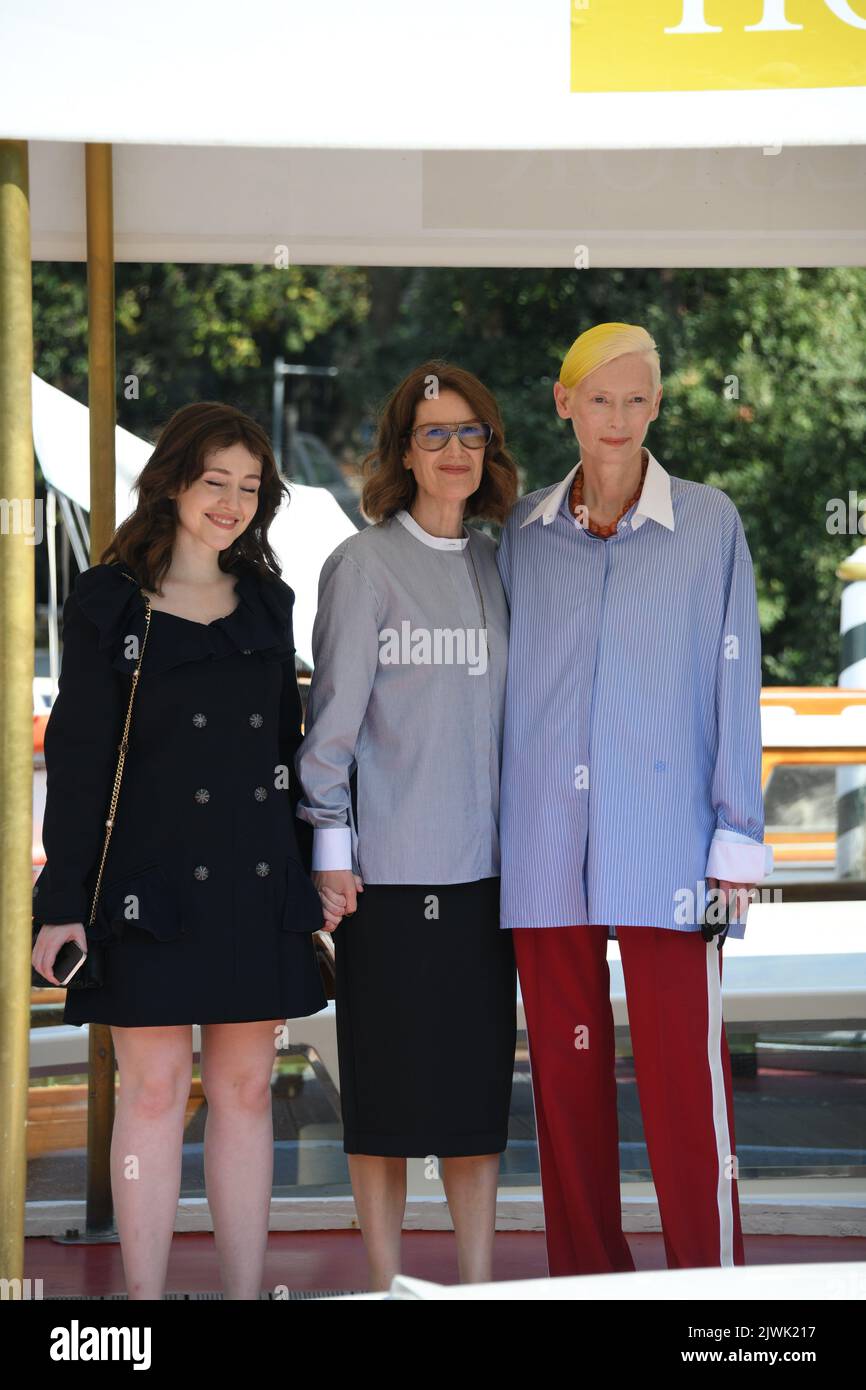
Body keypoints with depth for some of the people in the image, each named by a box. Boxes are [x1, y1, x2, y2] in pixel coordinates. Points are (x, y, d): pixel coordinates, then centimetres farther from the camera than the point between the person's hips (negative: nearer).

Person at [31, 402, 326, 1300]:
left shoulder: (267, 602, 13)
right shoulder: (109, 604, -1)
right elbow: (76, 759, -4)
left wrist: (310, 880, 13)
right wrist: (63, 902, -9)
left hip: (257, 885, 4)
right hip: (153, 883, -4)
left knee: (245, 1089, 6)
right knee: (154, 1091, -3)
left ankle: (246, 1292, 10)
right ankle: (145, 1296, 2)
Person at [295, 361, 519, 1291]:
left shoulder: (501, 566, 12)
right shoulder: (366, 562, -3)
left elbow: (517, 708, 15)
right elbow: (334, 713, -3)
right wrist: (330, 846, -6)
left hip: (483, 864, 4)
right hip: (388, 866, -4)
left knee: (479, 1083, 5)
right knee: (387, 1089, 1)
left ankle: (478, 1283, 12)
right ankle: (386, 1284, 9)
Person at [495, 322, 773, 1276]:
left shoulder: (708, 525, 3)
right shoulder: (522, 534, 10)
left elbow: (734, 683, 2)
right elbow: (501, 688, 15)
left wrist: (738, 839, -2)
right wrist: (495, 835, 11)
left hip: (662, 841, -3)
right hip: (546, 850, 3)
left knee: (684, 1078, -6)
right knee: (565, 1078, 6)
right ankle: (586, 1279, 16)